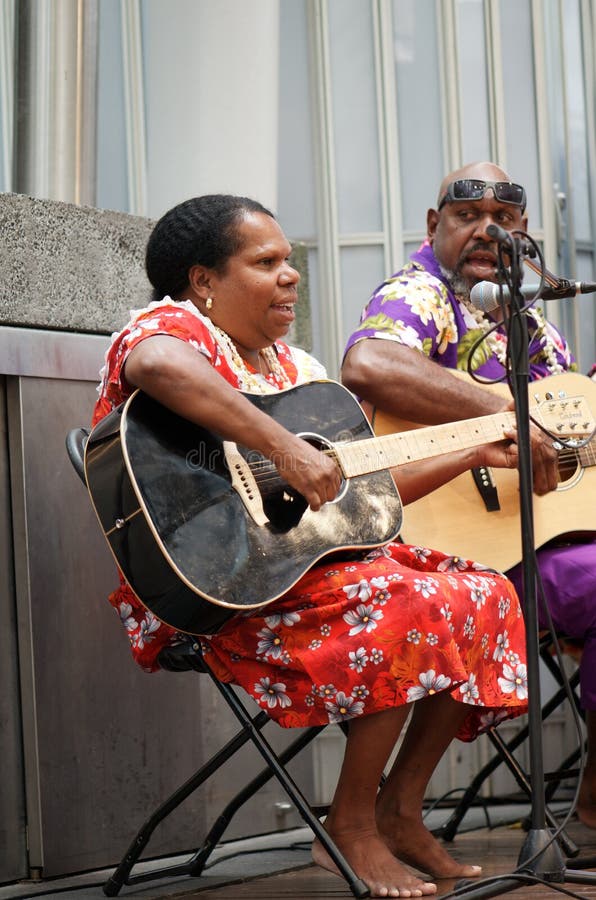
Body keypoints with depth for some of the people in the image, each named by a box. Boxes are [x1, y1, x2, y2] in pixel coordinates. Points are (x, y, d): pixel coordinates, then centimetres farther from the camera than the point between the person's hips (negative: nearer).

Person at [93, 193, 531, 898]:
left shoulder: (293, 366, 21)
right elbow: (157, 366, -35)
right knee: (407, 603, -26)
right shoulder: (172, 324, -6)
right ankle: (351, 826, -13)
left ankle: (400, 814, 3)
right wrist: (286, 451, -36)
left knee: (481, 596, 0)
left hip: (311, 558, 9)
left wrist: (476, 453, 18)